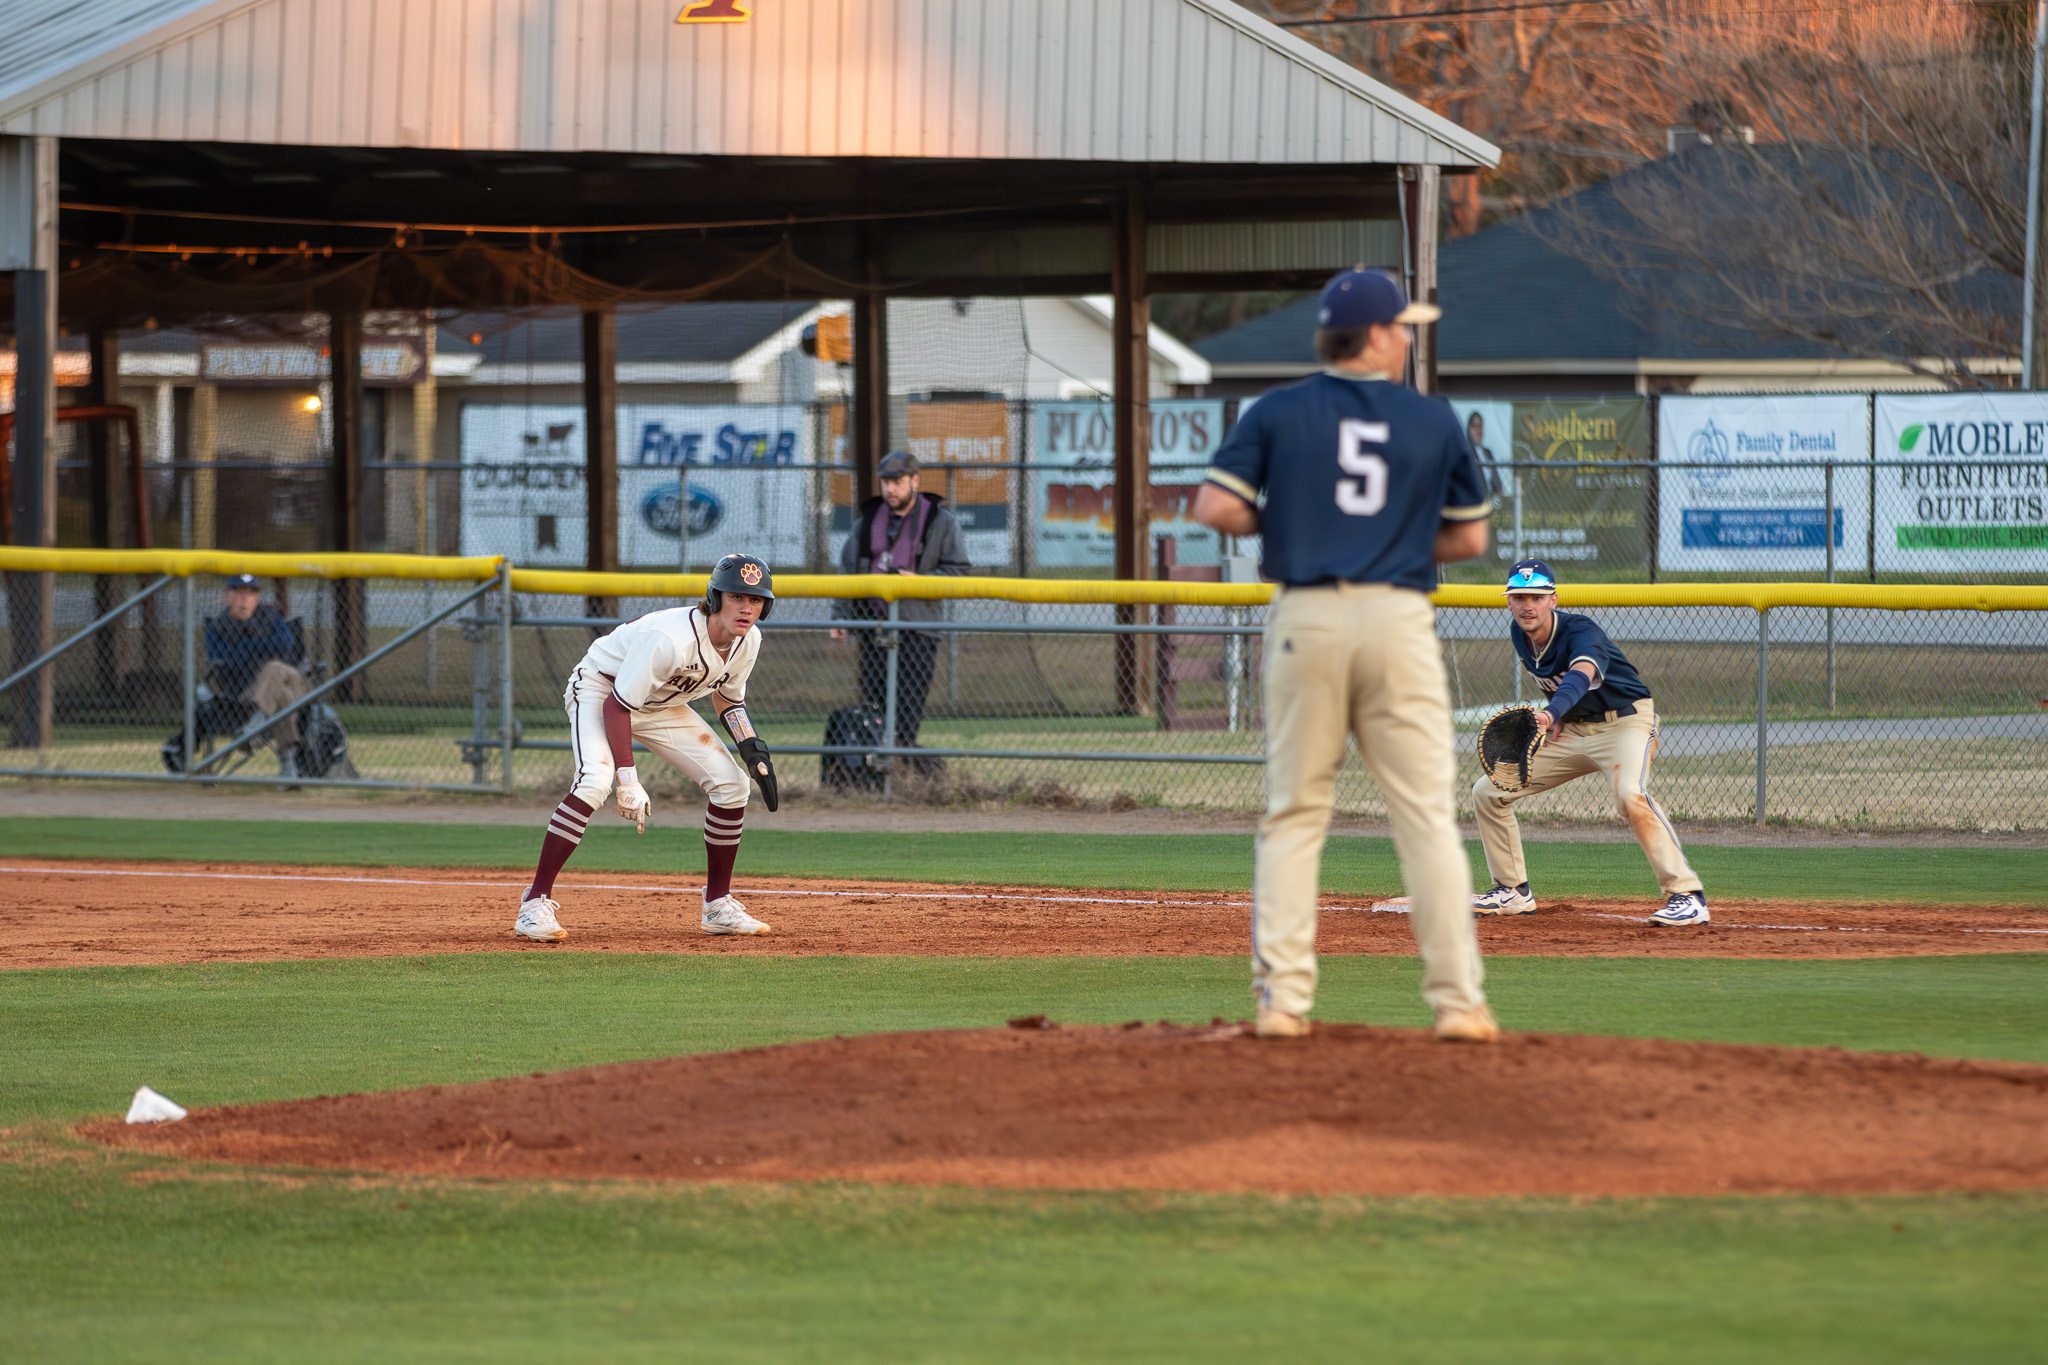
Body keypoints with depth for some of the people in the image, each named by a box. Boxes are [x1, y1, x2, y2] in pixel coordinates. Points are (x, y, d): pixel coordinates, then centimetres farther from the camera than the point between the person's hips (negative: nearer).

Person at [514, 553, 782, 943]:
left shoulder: (748, 641, -12)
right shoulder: (672, 637, -36)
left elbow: (728, 699, 9)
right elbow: (617, 705, -32)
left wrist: (753, 751, -6)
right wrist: (628, 781, -35)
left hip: (662, 705, 8)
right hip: (600, 689, -8)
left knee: (731, 783, -3)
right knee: (594, 781, -32)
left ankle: (718, 905, 13)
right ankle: (536, 903, -27)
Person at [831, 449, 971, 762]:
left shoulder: (941, 521, 3)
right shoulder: (868, 520, 16)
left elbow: (958, 570, 0)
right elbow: (848, 569, 19)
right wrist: (840, 616, 10)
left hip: (917, 625, -4)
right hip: (874, 626, 4)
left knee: (908, 704, -11)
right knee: (873, 704, 2)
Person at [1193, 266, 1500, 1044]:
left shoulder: (1278, 414, 4)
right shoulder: (1435, 422, 7)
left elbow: (1215, 508, -4)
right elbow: (1470, 537, 12)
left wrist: (1281, 524, 14)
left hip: (1306, 617, 0)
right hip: (1400, 616, 0)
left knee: (1292, 814, 6)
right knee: (1427, 817, 1)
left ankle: (1281, 998, -1)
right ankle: (1458, 1000, -3)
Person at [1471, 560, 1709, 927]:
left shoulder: (1581, 633, -27)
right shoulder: (1520, 635, -4)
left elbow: (1581, 675, -50)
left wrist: (1551, 714, -68)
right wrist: (1555, 718, 3)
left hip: (1625, 721, -8)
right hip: (1570, 730, 8)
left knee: (1629, 795, -37)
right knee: (1488, 792, 3)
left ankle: (1687, 896, -33)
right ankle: (1514, 892, 17)